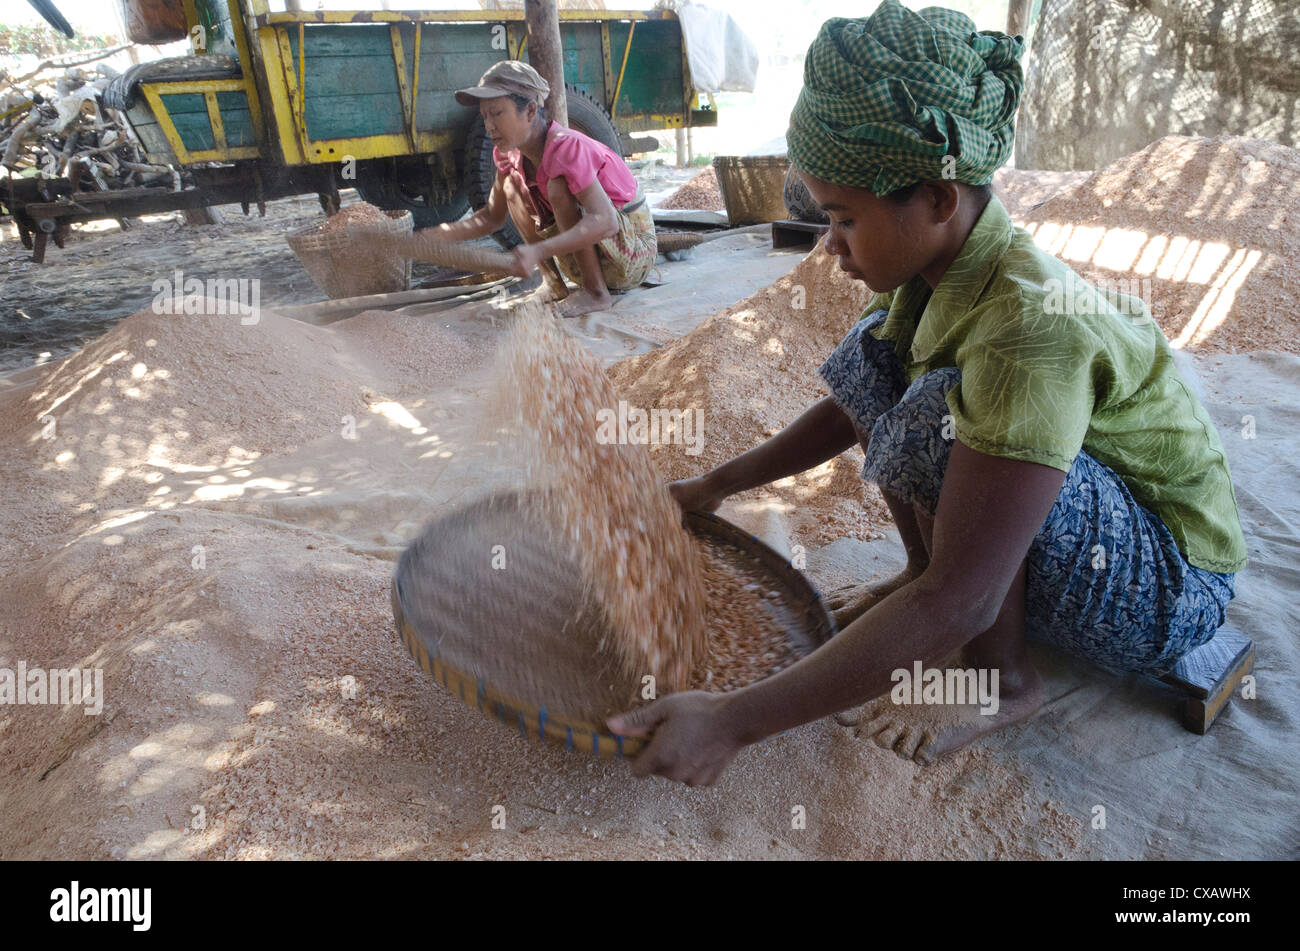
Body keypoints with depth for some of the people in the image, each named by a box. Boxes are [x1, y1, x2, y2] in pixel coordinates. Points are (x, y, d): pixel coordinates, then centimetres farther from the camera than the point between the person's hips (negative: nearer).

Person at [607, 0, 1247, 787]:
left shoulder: (1032, 324, -35)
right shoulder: (945, 264, -8)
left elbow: (957, 604, -38)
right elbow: (854, 407, 9)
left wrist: (733, 721, -37)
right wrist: (718, 484, 10)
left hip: (1165, 585, -7)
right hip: (1048, 520, 7)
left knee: (934, 419, -33)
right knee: (874, 356, -4)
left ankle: (1004, 680, -13)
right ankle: (924, 569, 5)